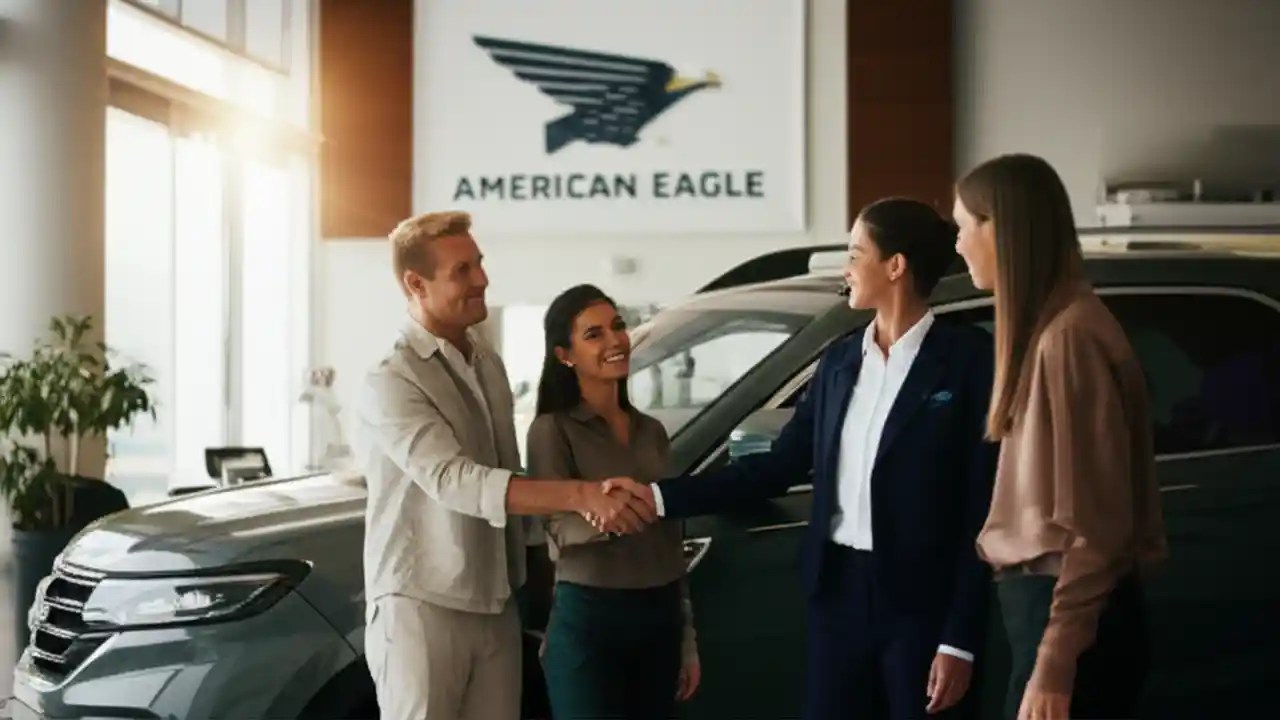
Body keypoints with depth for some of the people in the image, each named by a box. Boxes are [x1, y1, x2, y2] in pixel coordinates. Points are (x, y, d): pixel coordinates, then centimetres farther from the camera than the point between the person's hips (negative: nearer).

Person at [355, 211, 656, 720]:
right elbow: (455, 481, -27)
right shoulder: (392, 383, -15)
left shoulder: (489, 364, 10)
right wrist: (580, 495, -35)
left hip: (497, 607, 7)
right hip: (421, 607, -7)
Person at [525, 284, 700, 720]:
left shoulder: (651, 431, 12)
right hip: (589, 619, -5)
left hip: (658, 619, 6)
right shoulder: (553, 430, -5)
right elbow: (562, 534, -15)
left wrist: (687, 638, 17)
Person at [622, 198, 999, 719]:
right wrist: (659, 498, 1)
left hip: (924, 603, -5)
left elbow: (984, 508, -11)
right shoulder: (840, 360, 11)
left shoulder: (969, 359, -8)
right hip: (840, 593, 5)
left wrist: (960, 641, -15)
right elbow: (777, 467, 10)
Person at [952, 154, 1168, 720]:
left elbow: (1094, 524, -20)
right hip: (1047, 600, 9)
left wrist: (1055, 666, -21)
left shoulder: (1069, 337, -19)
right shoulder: (1045, 329, 12)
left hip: (1069, 612, -9)